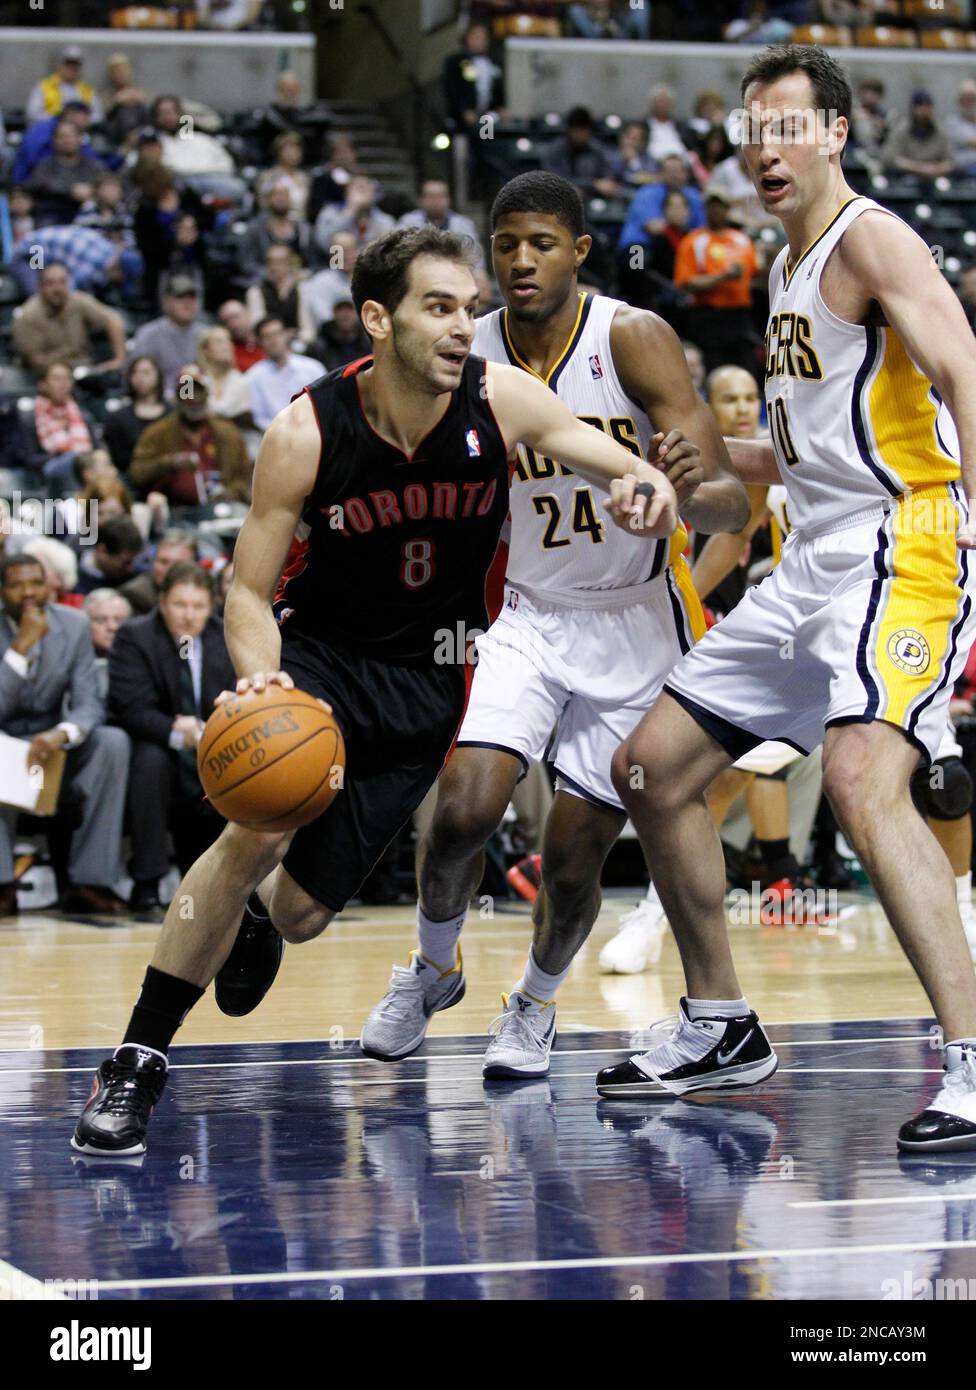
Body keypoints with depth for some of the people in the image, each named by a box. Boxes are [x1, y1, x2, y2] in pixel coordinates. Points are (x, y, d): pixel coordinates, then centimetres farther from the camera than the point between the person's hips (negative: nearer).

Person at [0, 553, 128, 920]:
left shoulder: (74, 625, -4)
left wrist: (62, 734, -32)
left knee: (114, 742, -25)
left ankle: (89, 882, -25)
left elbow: (87, 704, -9)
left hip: (50, 743, 3)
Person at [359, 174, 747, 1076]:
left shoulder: (632, 339, -18)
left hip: (637, 624, -2)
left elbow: (732, 505, -23)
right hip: (528, 613, 2)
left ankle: (537, 1003, 30)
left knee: (575, 857, -1)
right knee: (464, 810, -17)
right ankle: (433, 968, 13)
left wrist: (691, 492, -46)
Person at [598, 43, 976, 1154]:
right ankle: (718, 1031, 24)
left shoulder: (871, 240, -9)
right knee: (652, 764, 12)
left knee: (861, 779, -31)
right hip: (813, 562, 10)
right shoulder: (787, 270, 19)